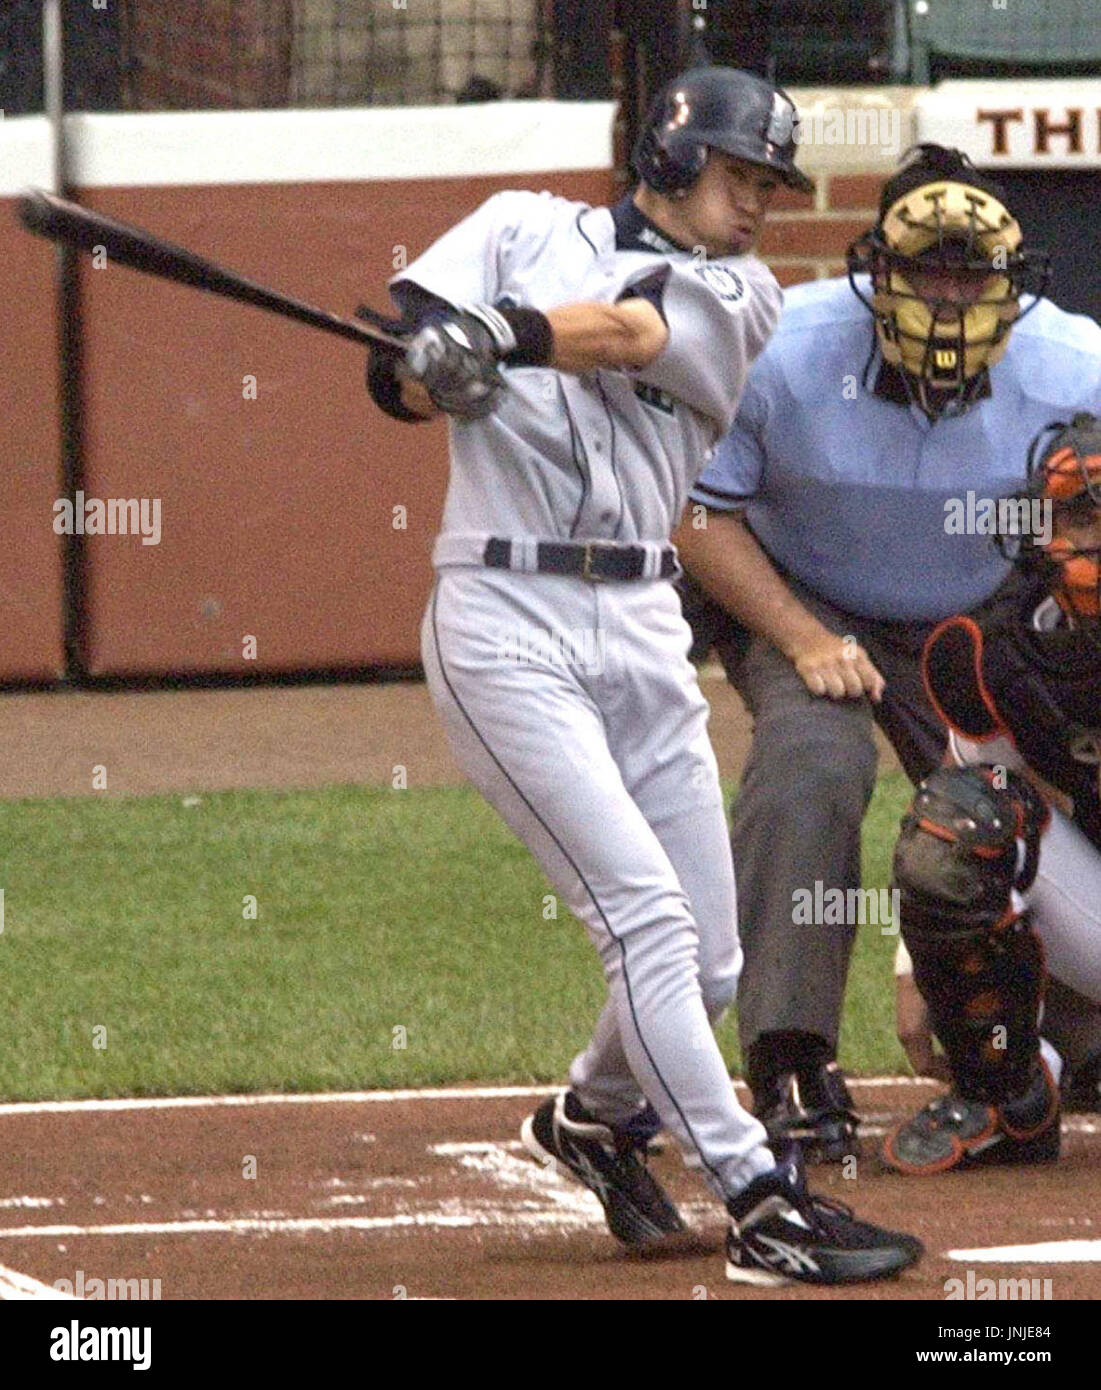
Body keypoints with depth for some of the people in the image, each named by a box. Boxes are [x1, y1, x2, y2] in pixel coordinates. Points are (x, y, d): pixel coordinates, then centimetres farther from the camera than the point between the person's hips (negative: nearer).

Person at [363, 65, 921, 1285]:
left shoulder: (736, 296, 11)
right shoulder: (525, 229, 8)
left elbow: (629, 330, -11)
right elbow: (398, 377, 3)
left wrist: (502, 339, -29)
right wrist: (424, 375, -21)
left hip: (643, 633, 5)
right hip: (503, 623, -5)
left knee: (706, 962, 7)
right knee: (647, 915, -16)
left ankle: (593, 1116, 37)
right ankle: (762, 1207, -18)